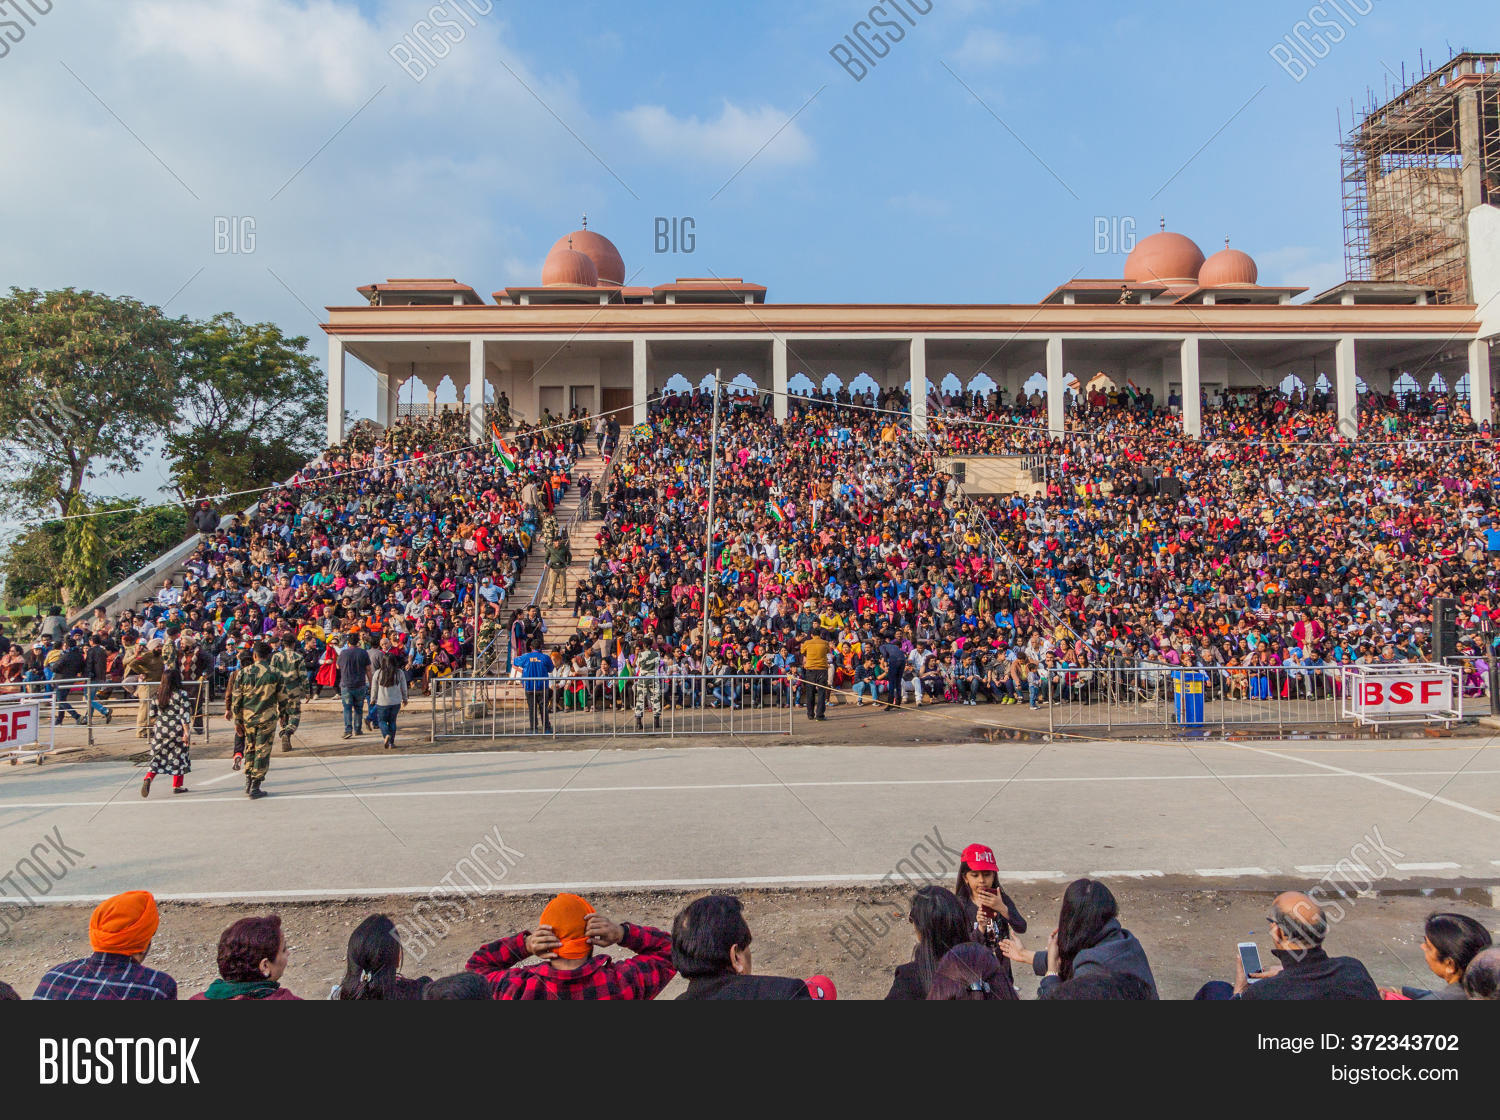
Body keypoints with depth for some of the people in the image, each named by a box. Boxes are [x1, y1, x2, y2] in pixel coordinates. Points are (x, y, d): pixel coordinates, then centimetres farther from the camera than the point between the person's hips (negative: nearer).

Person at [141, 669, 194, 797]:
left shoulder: (157, 695, 4)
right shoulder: (182, 694, -10)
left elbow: (152, 715, 9)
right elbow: (185, 715, -14)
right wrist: (186, 733, -13)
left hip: (160, 730, 4)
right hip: (177, 731, -4)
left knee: (158, 757, 11)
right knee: (179, 757, 9)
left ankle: (148, 778, -12)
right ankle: (177, 786, 15)